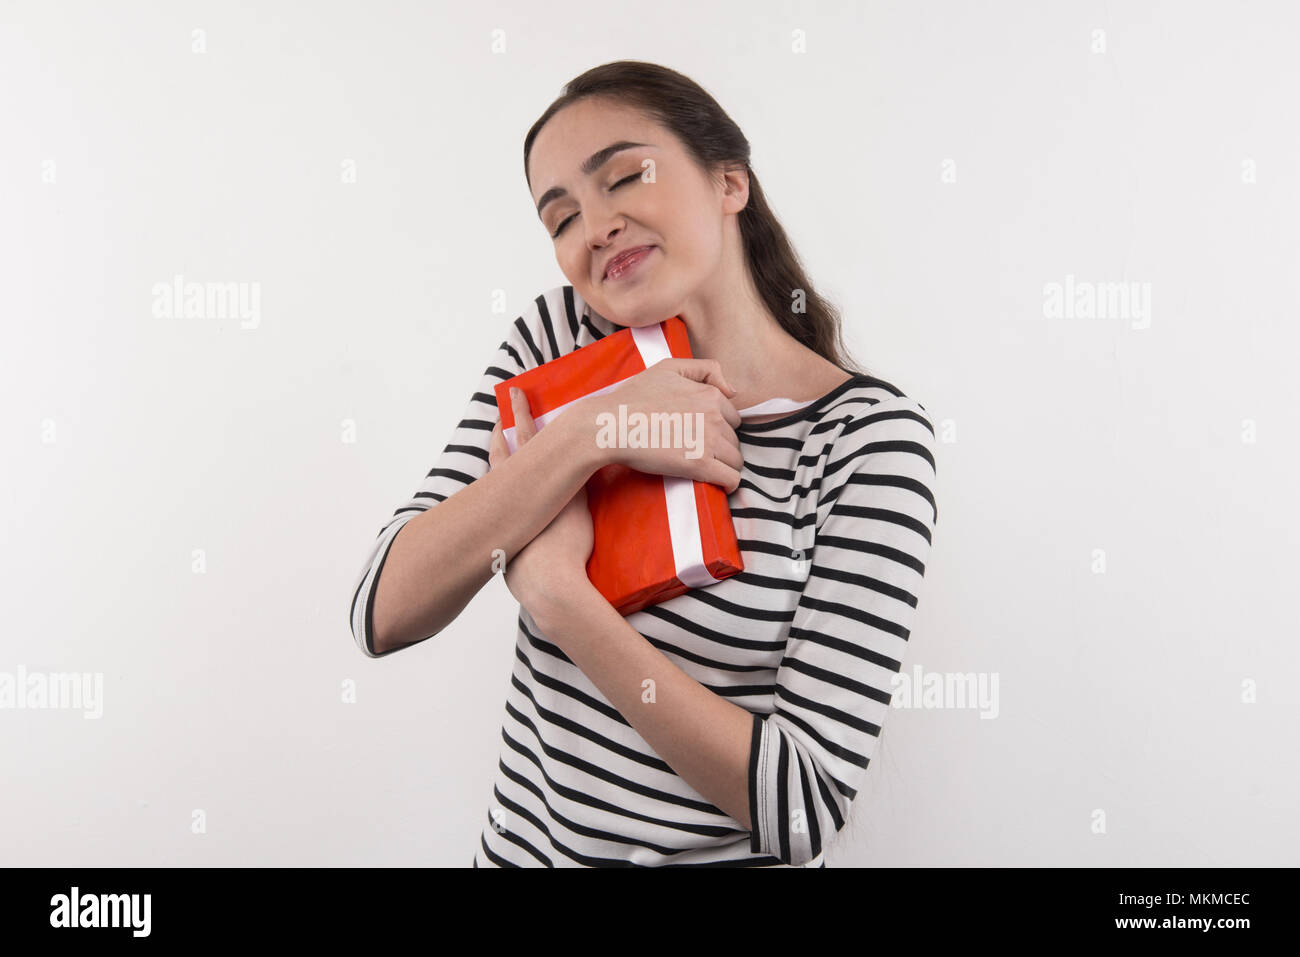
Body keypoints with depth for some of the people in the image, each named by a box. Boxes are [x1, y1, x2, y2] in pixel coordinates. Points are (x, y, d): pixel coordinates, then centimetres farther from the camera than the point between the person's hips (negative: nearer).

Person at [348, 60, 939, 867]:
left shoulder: (871, 433, -18)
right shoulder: (553, 340, -8)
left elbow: (805, 806, -23)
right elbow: (383, 617, -15)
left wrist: (557, 591, -24)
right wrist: (586, 435, -26)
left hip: (724, 853, -3)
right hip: (522, 842, 4)